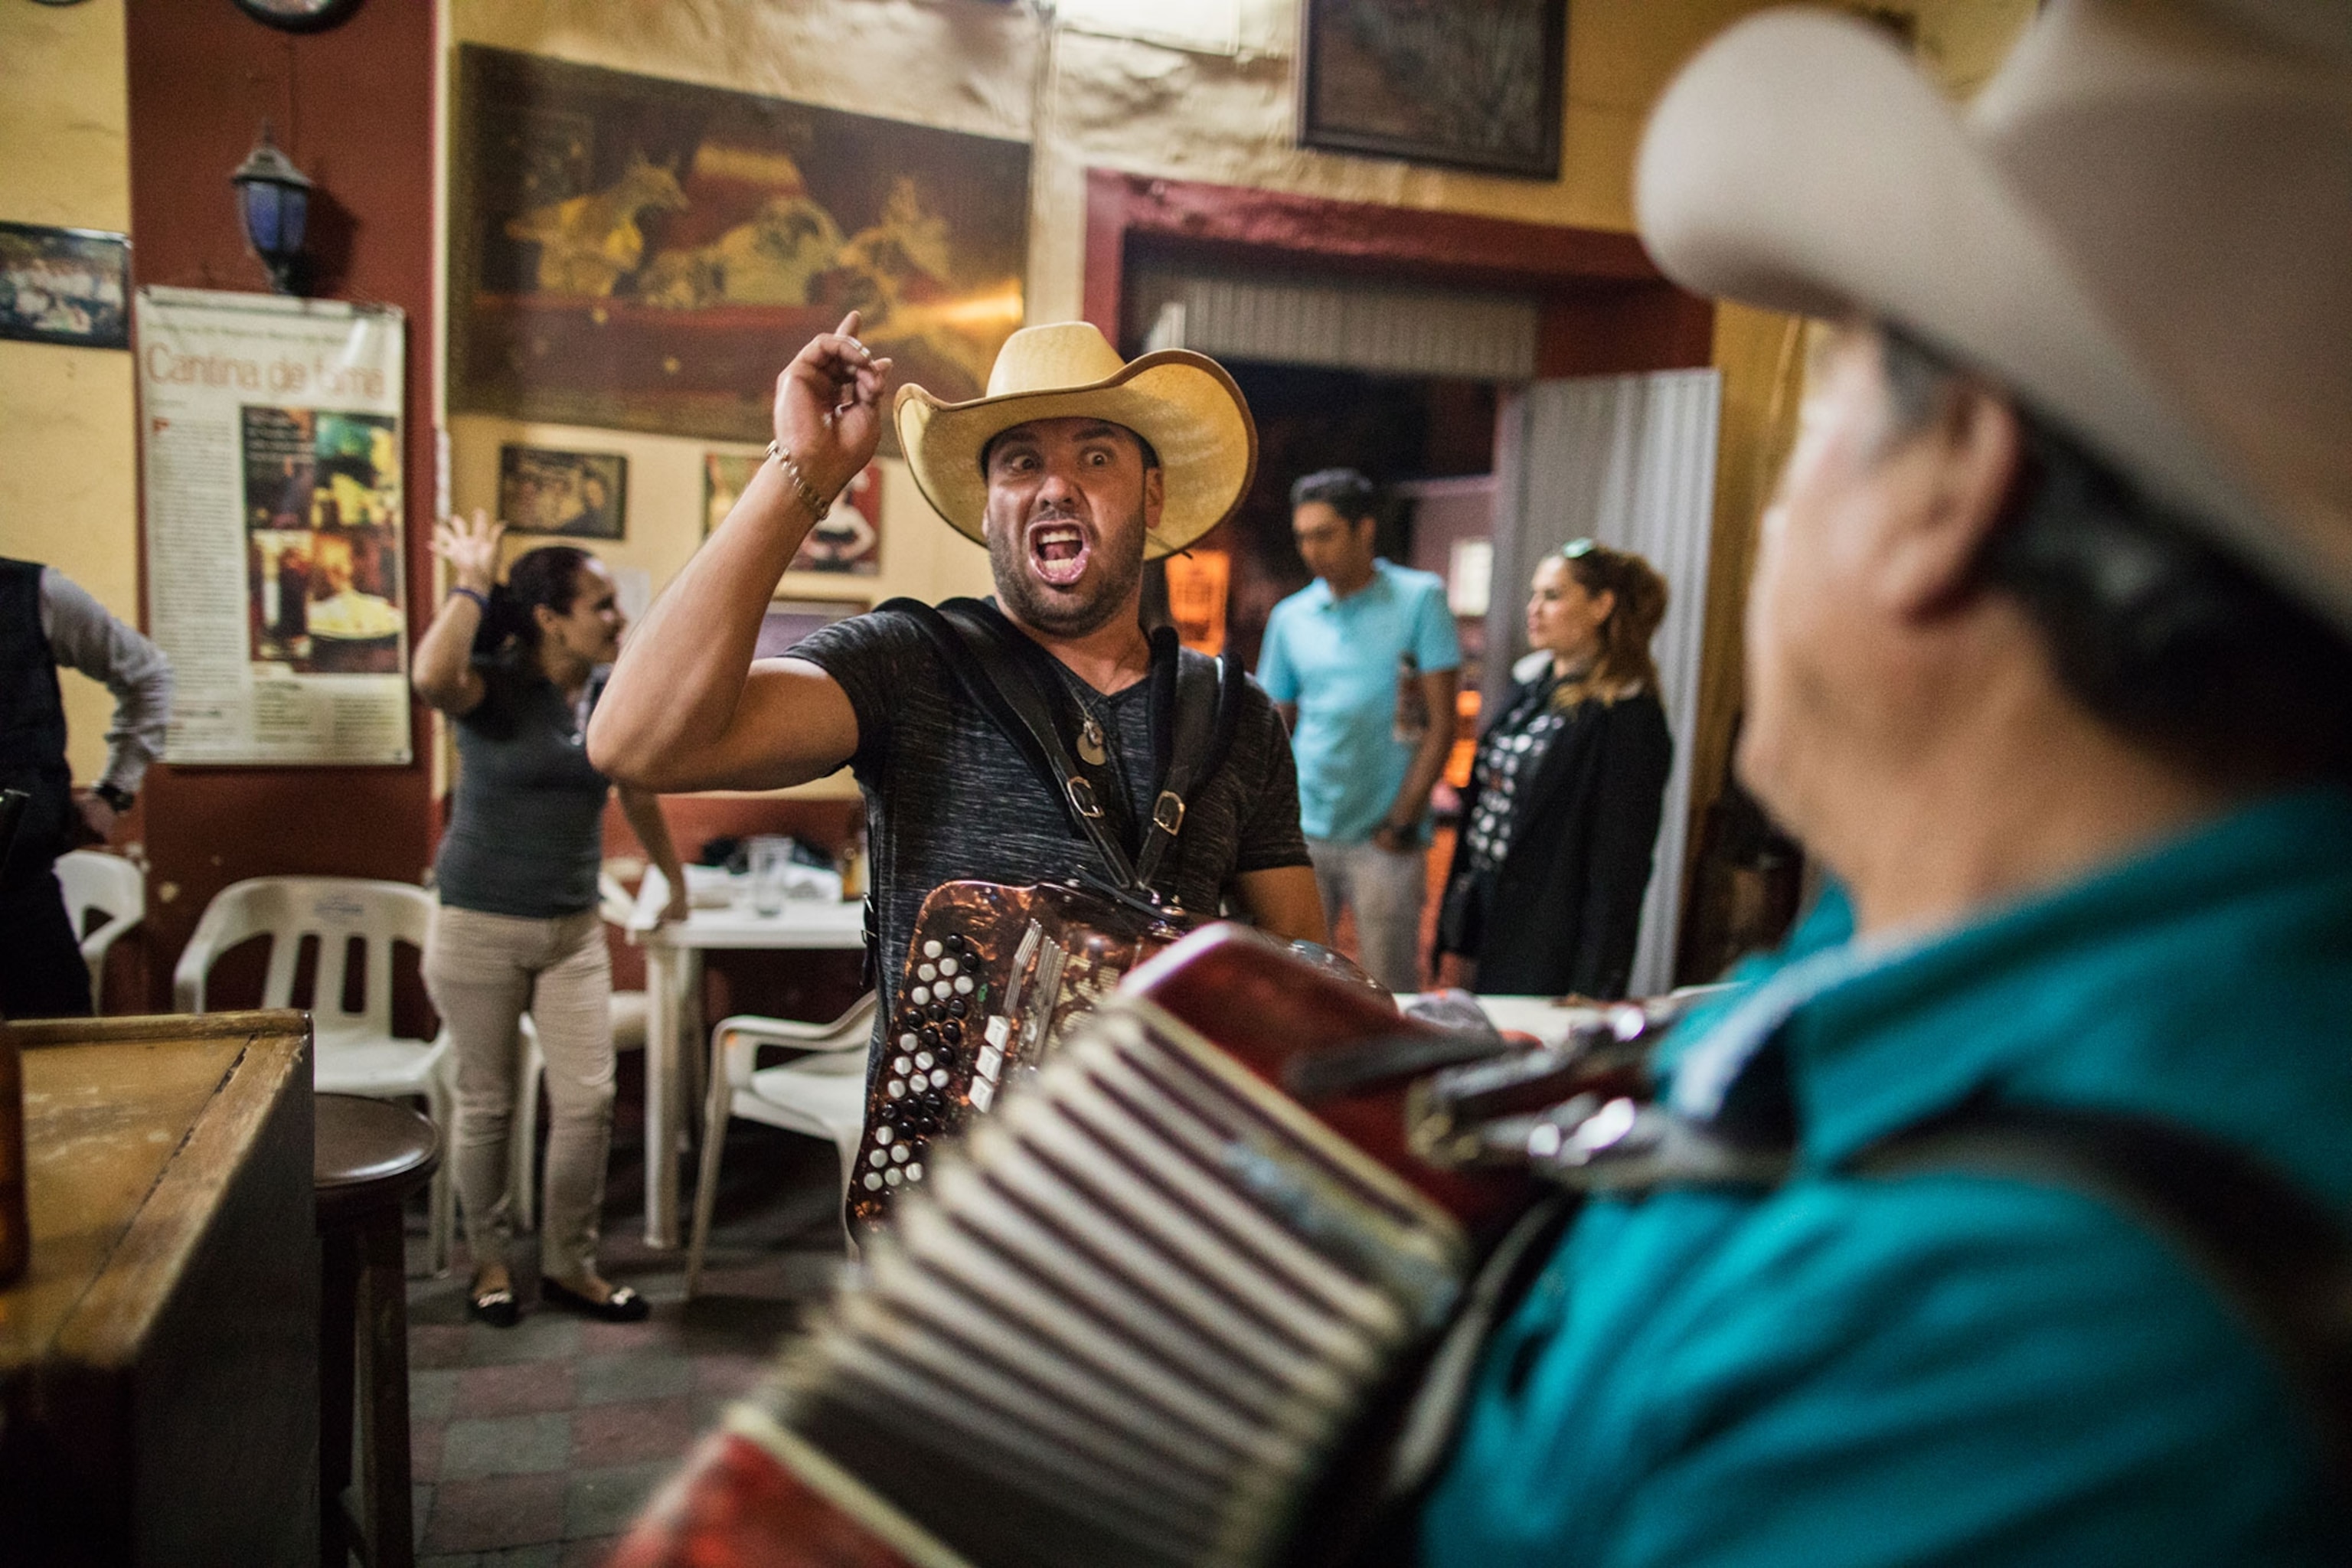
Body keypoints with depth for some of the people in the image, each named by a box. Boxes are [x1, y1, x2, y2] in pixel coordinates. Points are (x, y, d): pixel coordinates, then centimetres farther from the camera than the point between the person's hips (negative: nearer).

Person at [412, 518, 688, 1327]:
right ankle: (489, 1260, 29)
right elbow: (432, 678, -35)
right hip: (479, 927, -4)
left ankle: (569, 1265, 19)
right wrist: (470, 585, -22)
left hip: (573, 930, 4)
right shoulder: (494, 689, -10)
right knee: (487, 1103, 9)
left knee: (588, 1101, 1)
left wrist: (675, 881, 29)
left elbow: (639, 800, 18)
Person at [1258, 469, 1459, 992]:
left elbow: (1442, 723, -5)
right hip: (1302, 833, 4)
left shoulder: (1419, 598, -2)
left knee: (1391, 995, 1)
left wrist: (1402, 821, -10)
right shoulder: (1290, 617, 10)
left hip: (1383, 838, -4)